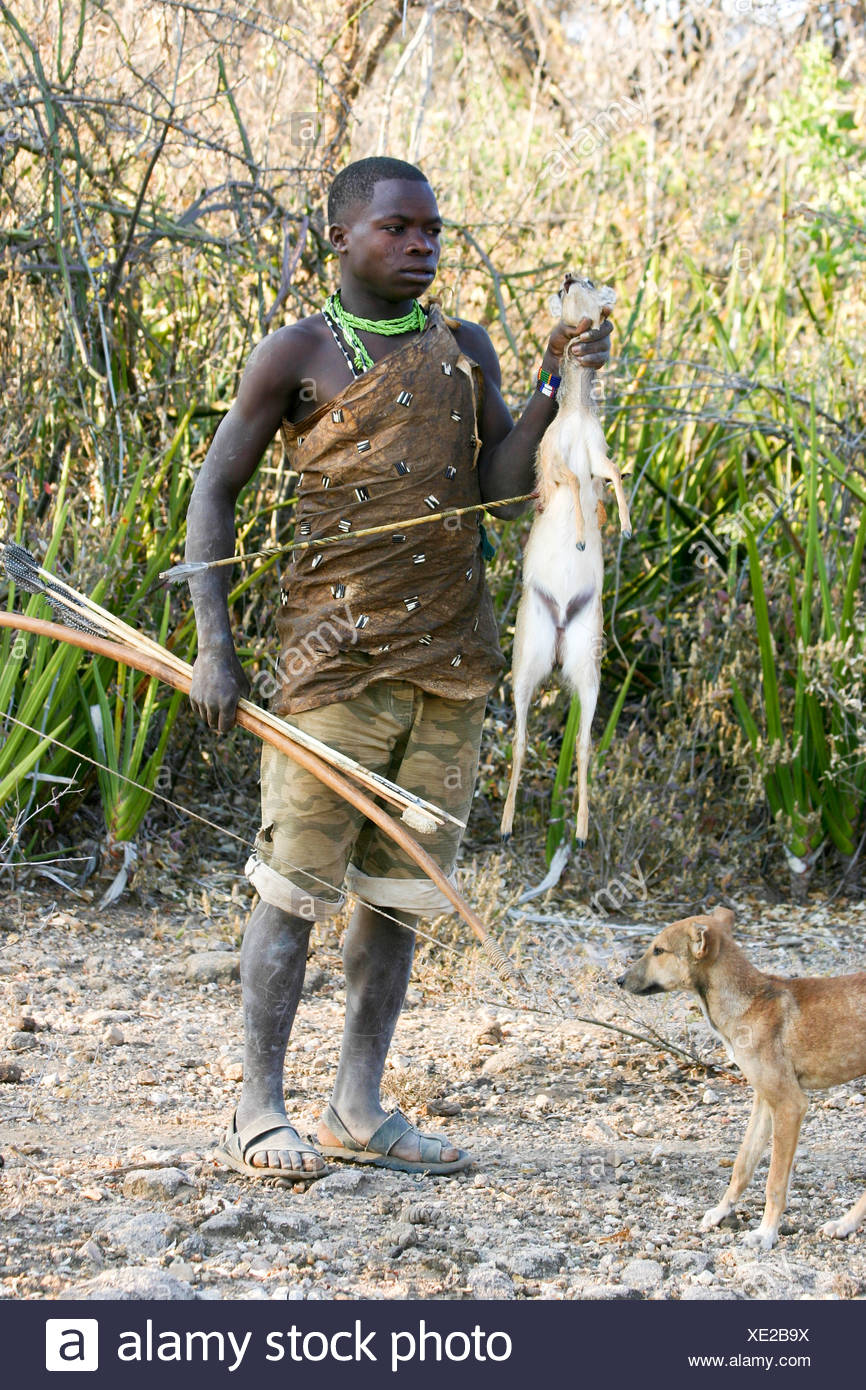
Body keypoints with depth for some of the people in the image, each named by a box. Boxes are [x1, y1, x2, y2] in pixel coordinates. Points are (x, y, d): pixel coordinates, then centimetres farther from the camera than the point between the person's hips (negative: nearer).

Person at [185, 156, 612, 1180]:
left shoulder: (463, 350, 12)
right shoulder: (297, 357, -1)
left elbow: (504, 484, 4)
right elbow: (214, 491, 1)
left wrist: (556, 384, -11)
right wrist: (214, 648, -6)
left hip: (450, 659, 5)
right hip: (336, 655, -5)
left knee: (399, 887, 7)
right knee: (296, 879, -5)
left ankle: (359, 1108, 14)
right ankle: (259, 1111, 2)